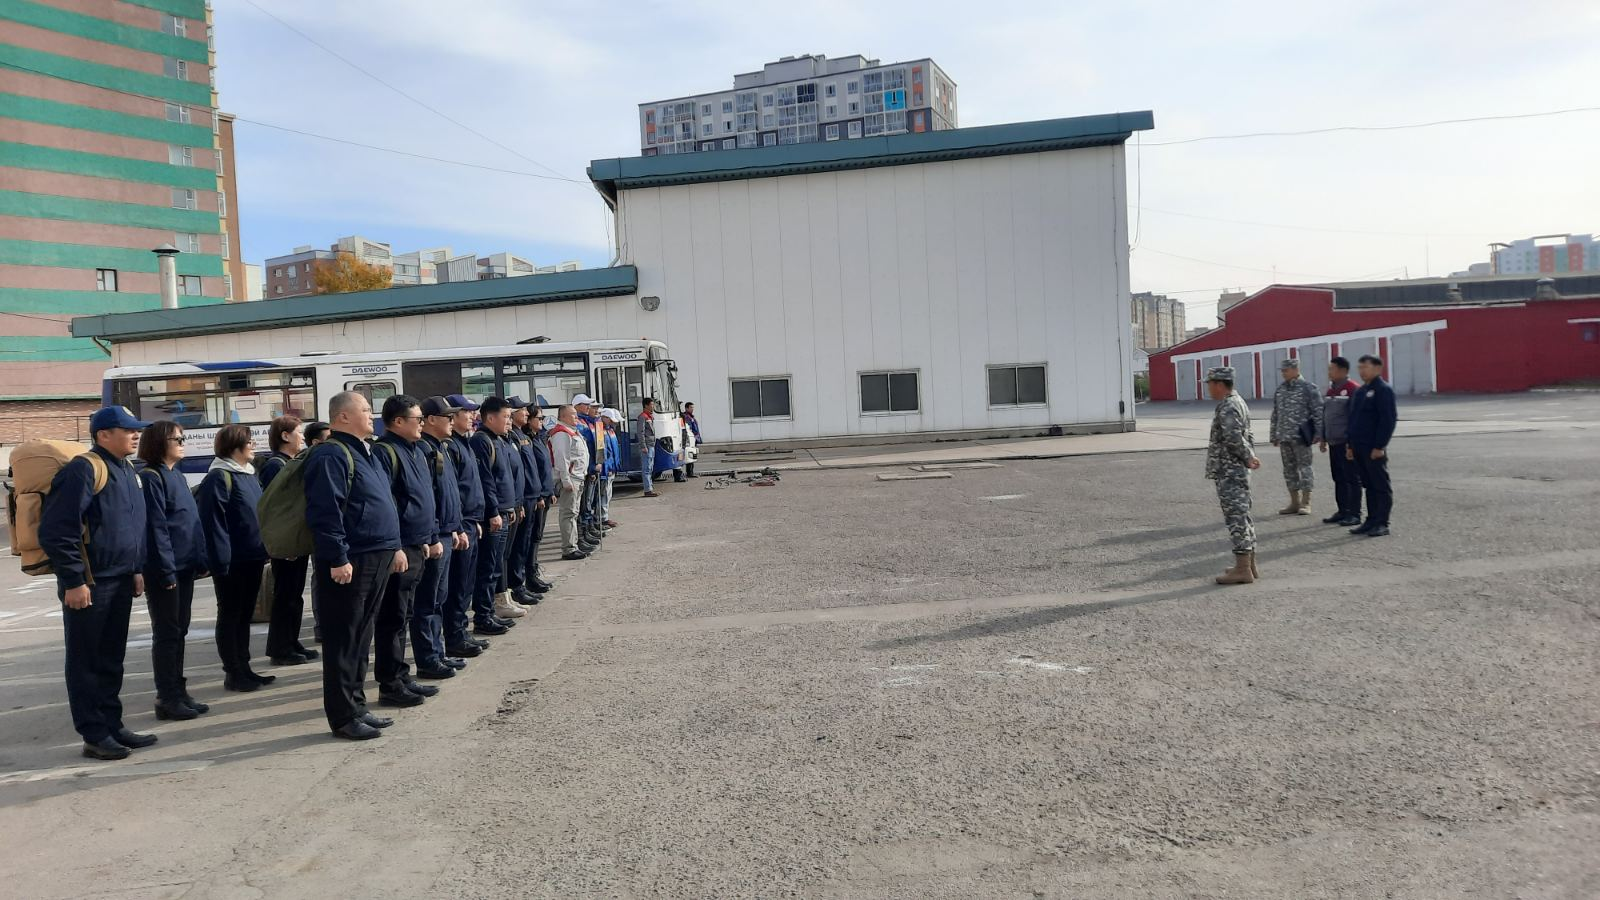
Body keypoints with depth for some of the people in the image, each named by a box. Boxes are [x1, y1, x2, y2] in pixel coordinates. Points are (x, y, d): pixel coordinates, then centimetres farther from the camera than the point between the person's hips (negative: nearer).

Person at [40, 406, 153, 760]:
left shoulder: (127, 471, 13)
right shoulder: (83, 470, -16)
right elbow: (56, 531, -20)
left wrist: (136, 569, 18)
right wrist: (73, 581, -20)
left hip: (120, 583, 9)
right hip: (89, 585, -9)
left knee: (111, 661, 15)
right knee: (87, 663, 2)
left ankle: (113, 726, 24)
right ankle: (94, 736, 8)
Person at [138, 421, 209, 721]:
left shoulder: (176, 476, 14)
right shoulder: (151, 477, -11)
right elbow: (156, 527, -16)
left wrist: (200, 561, 12)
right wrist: (167, 570, -18)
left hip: (184, 567, 8)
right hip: (165, 570, -8)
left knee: (179, 631, 13)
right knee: (167, 633, -1)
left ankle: (179, 692, 21)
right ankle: (167, 699, 7)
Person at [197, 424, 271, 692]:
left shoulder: (249, 474, 14)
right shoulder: (219, 477, -13)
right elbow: (212, 522, -19)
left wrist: (264, 549, 18)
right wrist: (221, 560, -22)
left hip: (253, 558, 9)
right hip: (232, 561, -8)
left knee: (245, 615, 14)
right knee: (230, 616, 2)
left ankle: (244, 668, 22)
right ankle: (232, 673, 9)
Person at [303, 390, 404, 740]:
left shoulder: (365, 452, 19)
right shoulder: (331, 456, -13)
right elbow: (325, 512, -20)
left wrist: (394, 546, 23)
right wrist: (337, 559, -23)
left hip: (377, 559, 10)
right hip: (348, 563, -10)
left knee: (362, 636, 15)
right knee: (344, 640, -2)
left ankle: (357, 705, 24)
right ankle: (343, 716, 5)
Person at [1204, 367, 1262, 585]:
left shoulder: (1227, 407, -17)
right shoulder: (1238, 402, 17)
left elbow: (1233, 438, -26)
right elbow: (1247, 436, 21)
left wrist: (1247, 458, -14)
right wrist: (1250, 456, 8)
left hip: (1229, 472, -11)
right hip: (1238, 471, 11)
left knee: (1236, 518, -8)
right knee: (1242, 516, 15)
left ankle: (1242, 569, -6)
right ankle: (1249, 564, 23)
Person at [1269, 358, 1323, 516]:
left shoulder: (1307, 388, -5)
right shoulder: (1279, 390, 14)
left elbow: (1318, 411, -8)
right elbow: (1275, 415, 19)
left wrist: (1319, 433, -12)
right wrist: (1274, 436, 16)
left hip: (1301, 436, -7)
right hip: (1284, 437, 7)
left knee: (1304, 467, -2)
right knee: (1289, 469, 9)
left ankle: (1305, 503, 2)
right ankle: (1294, 502, 16)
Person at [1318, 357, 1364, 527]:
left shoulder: (1353, 389, -12)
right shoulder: (1330, 390, 15)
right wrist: (1323, 438, 19)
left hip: (1347, 443, -9)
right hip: (1334, 443, 9)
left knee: (1352, 479, -2)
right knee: (1338, 478, 13)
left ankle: (1355, 514, 2)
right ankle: (1343, 511, 21)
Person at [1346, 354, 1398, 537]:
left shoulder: (1383, 390, -9)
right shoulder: (1359, 391, 17)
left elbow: (1388, 420, -15)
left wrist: (1379, 446, -19)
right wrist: (1350, 445, 17)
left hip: (1374, 448, -8)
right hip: (1359, 447, 8)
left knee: (1381, 486, -2)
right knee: (1369, 486, 12)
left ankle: (1382, 524, 1)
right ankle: (1371, 521, 17)